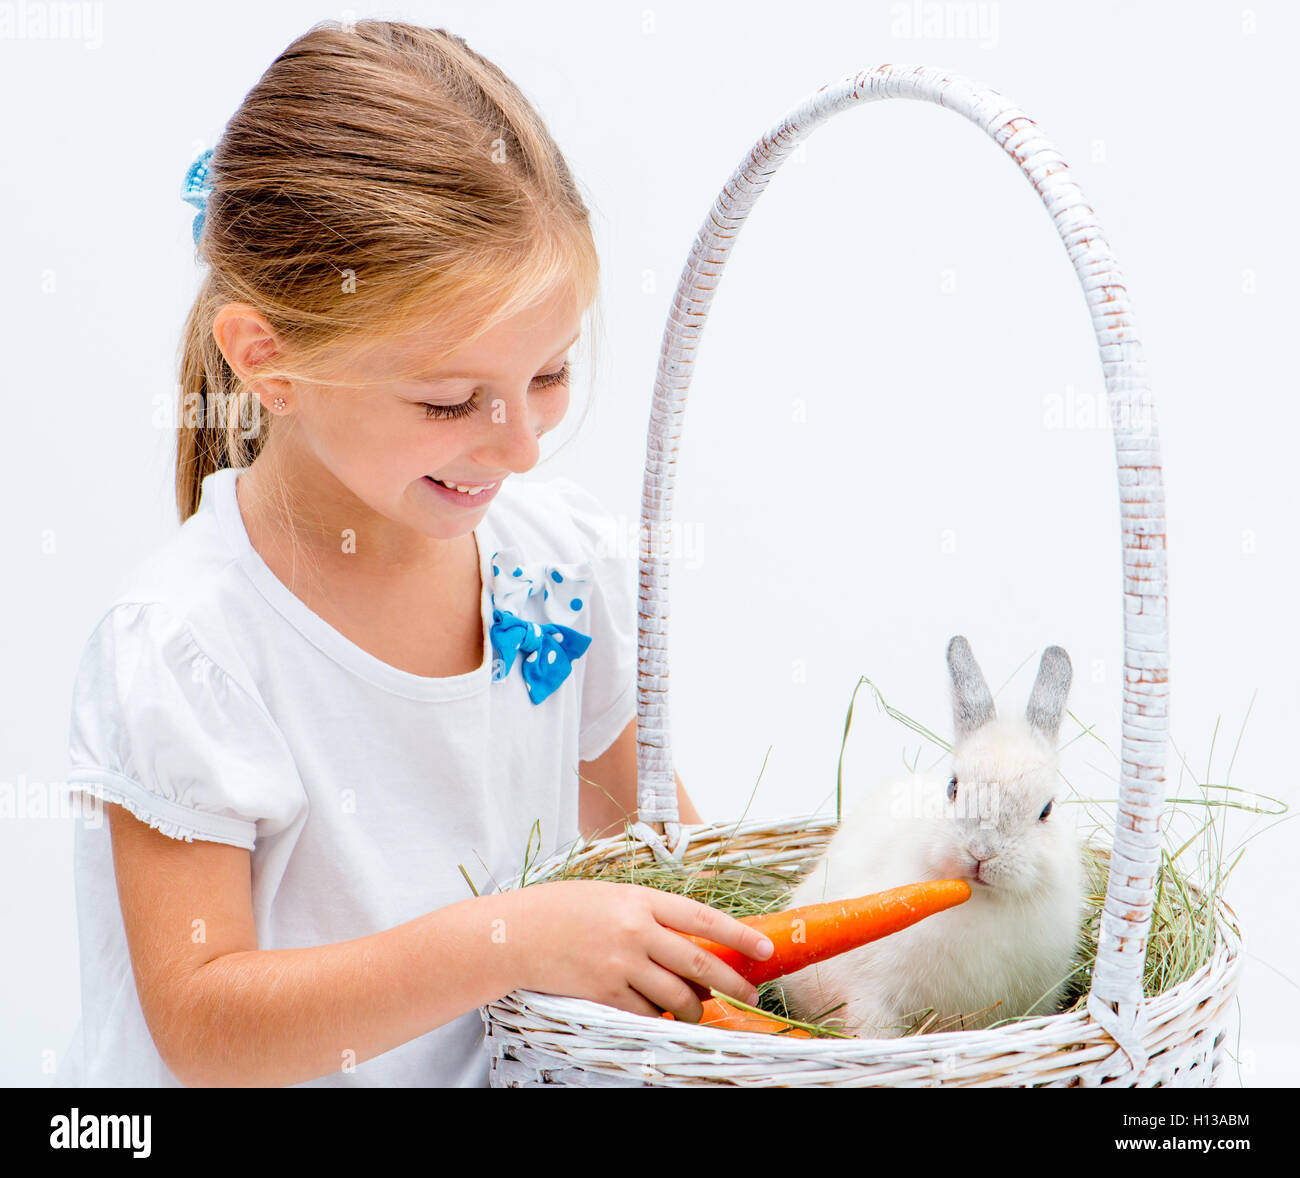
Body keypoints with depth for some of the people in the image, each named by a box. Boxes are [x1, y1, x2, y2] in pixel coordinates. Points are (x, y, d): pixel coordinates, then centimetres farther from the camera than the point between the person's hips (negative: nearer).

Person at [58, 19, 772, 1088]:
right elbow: (198, 1027, -18)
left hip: (523, 1061, 4)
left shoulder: (566, 557, -4)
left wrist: (708, 945, -6)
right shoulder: (184, 650, -20)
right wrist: (503, 940, -27)